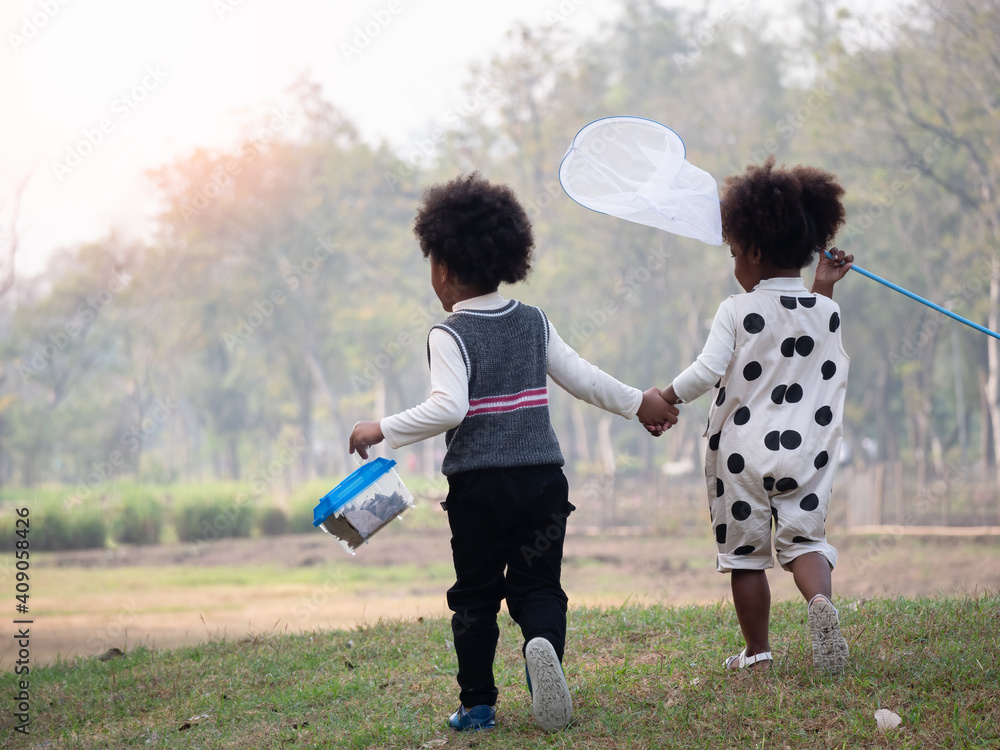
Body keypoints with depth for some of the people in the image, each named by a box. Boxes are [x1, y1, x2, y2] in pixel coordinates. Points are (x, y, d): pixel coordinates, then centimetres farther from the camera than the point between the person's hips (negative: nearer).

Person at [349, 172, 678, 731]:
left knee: (475, 593, 9)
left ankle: (478, 703, 11)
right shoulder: (534, 322, 7)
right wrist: (639, 402, 25)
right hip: (543, 477, 3)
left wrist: (384, 430, -13)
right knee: (539, 584, 8)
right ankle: (544, 643, -25)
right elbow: (581, 377, 11)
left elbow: (449, 408, -21)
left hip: (478, 485, -3)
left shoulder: (449, 336, -9)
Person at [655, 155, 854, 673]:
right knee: (805, 537, 7)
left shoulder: (737, 311, -8)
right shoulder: (826, 312, 3)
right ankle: (820, 598, -25)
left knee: (744, 553, 9)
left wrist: (662, 401, -3)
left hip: (741, 450, -2)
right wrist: (824, 288, 26)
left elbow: (707, 371, -17)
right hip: (805, 451, 2)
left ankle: (757, 652, 14)